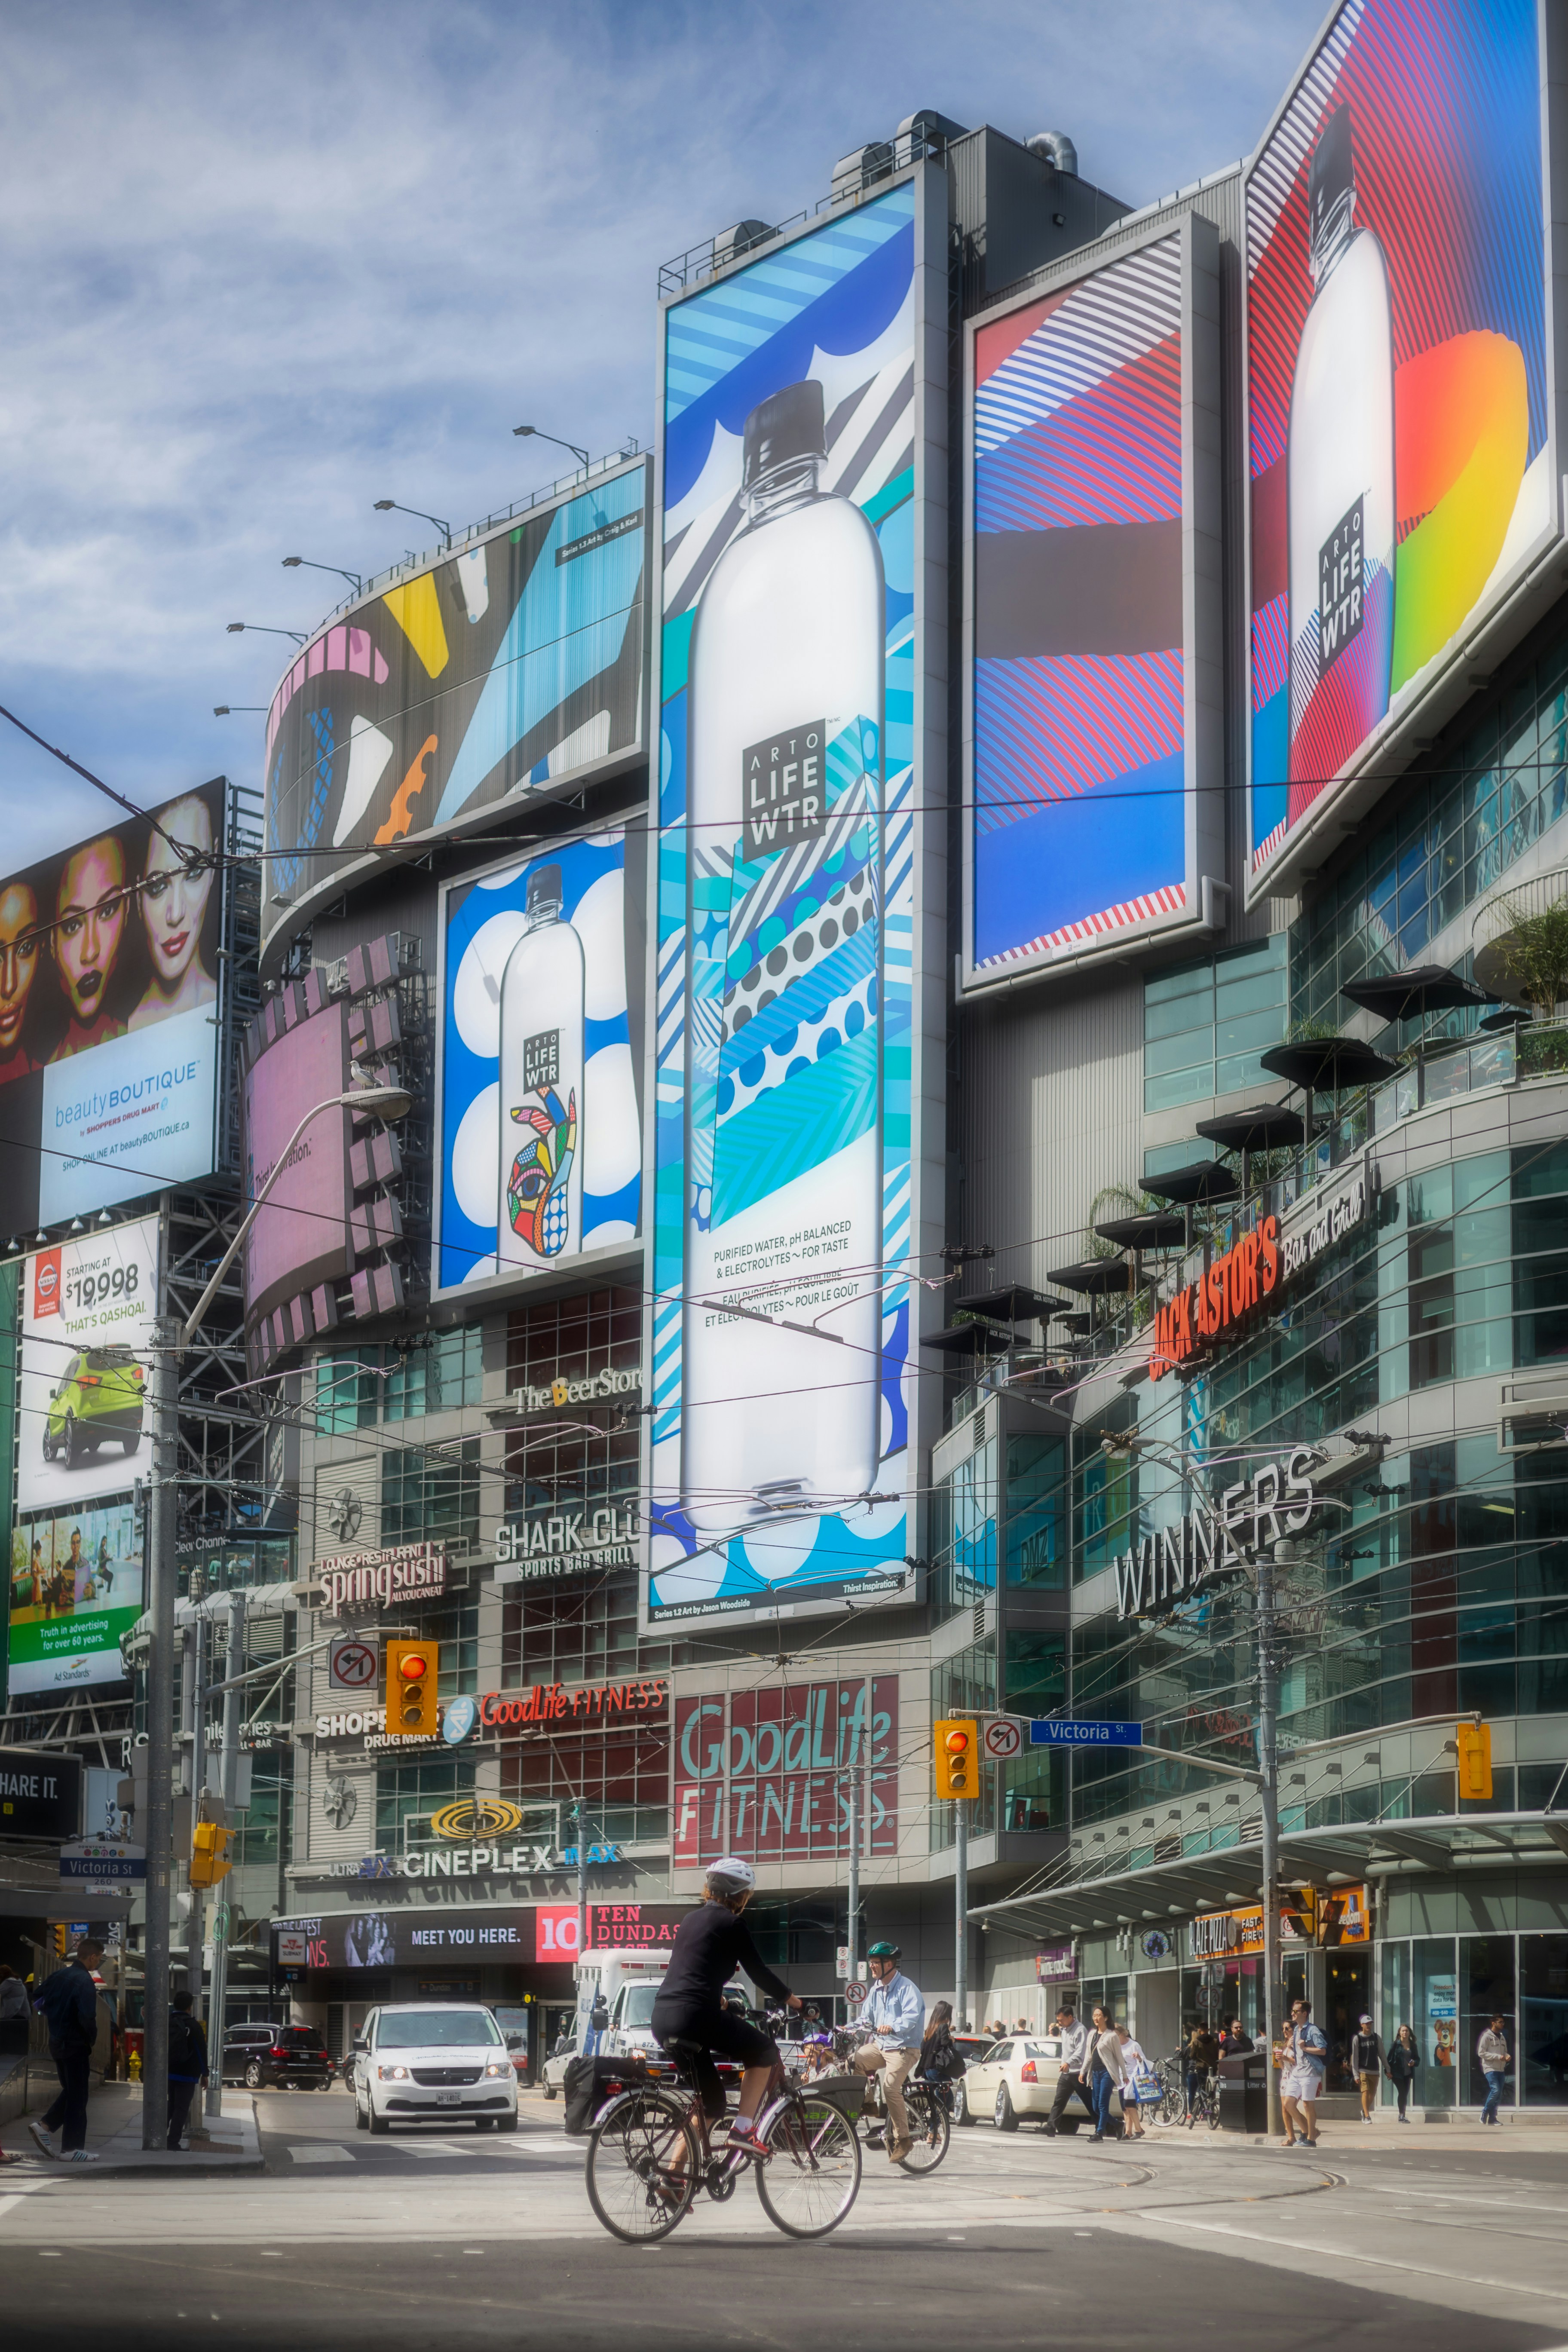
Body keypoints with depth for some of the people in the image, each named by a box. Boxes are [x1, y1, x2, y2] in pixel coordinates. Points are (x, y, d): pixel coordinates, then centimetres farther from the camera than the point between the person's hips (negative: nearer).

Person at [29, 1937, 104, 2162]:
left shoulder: (58, 1975, 8)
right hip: (76, 2045, -8)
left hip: (57, 2041, 8)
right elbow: (87, 2017, -26)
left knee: (70, 2091, 22)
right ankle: (71, 2149, 3)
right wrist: (92, 2040, -9)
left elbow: (39, 2004, 14)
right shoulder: (84, 1981, -17)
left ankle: (44, 2125, 9)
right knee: (78, 2097, 0)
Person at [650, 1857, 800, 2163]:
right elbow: (757, 1971, 1)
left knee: (710, 2103, 17)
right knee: (765, 2051, 13)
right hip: (696, 2015, -8)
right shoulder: (731, 1923, 0)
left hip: (663, 2017, 8)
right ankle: (744, 2129, 3)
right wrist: (792, 1999, 15)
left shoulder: (691, 1919, 22)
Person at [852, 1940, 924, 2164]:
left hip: (904, 2047, -8)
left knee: (891, 2086, -26)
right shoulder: (875, 1990, 14)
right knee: (851, 2063, -16)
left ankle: (903, 2139, -18)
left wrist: (892, 2027, -44)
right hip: (880, 2045, 8)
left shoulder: (906, 1988, -11)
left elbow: (912, 2017, -26)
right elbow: (866, 2019, 18)